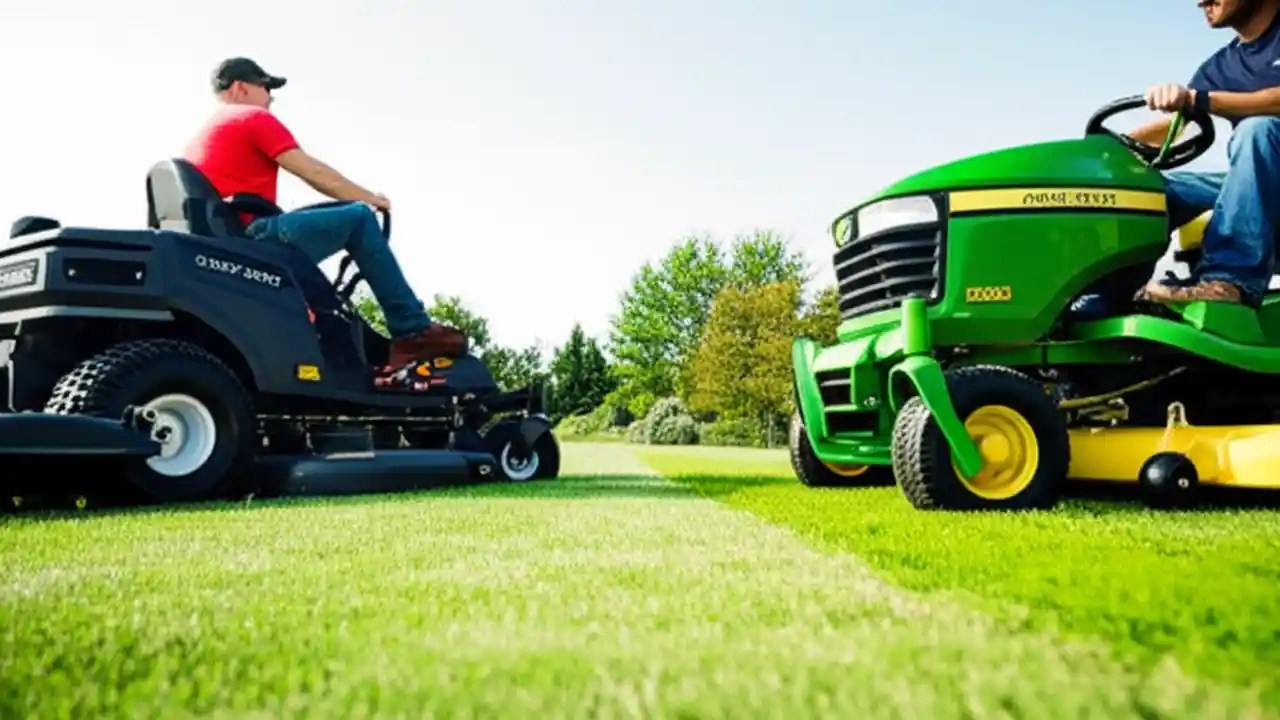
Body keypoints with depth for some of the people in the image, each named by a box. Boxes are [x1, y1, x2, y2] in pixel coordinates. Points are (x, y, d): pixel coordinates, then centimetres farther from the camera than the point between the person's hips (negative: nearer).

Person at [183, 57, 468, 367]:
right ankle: (414, 330, -13)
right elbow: (316, 174, -2)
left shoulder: (202, 136, 28)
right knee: (358, 218, -8)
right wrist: (371, 198, 11)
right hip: (253, 237, -10)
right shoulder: (254, 118, 2)